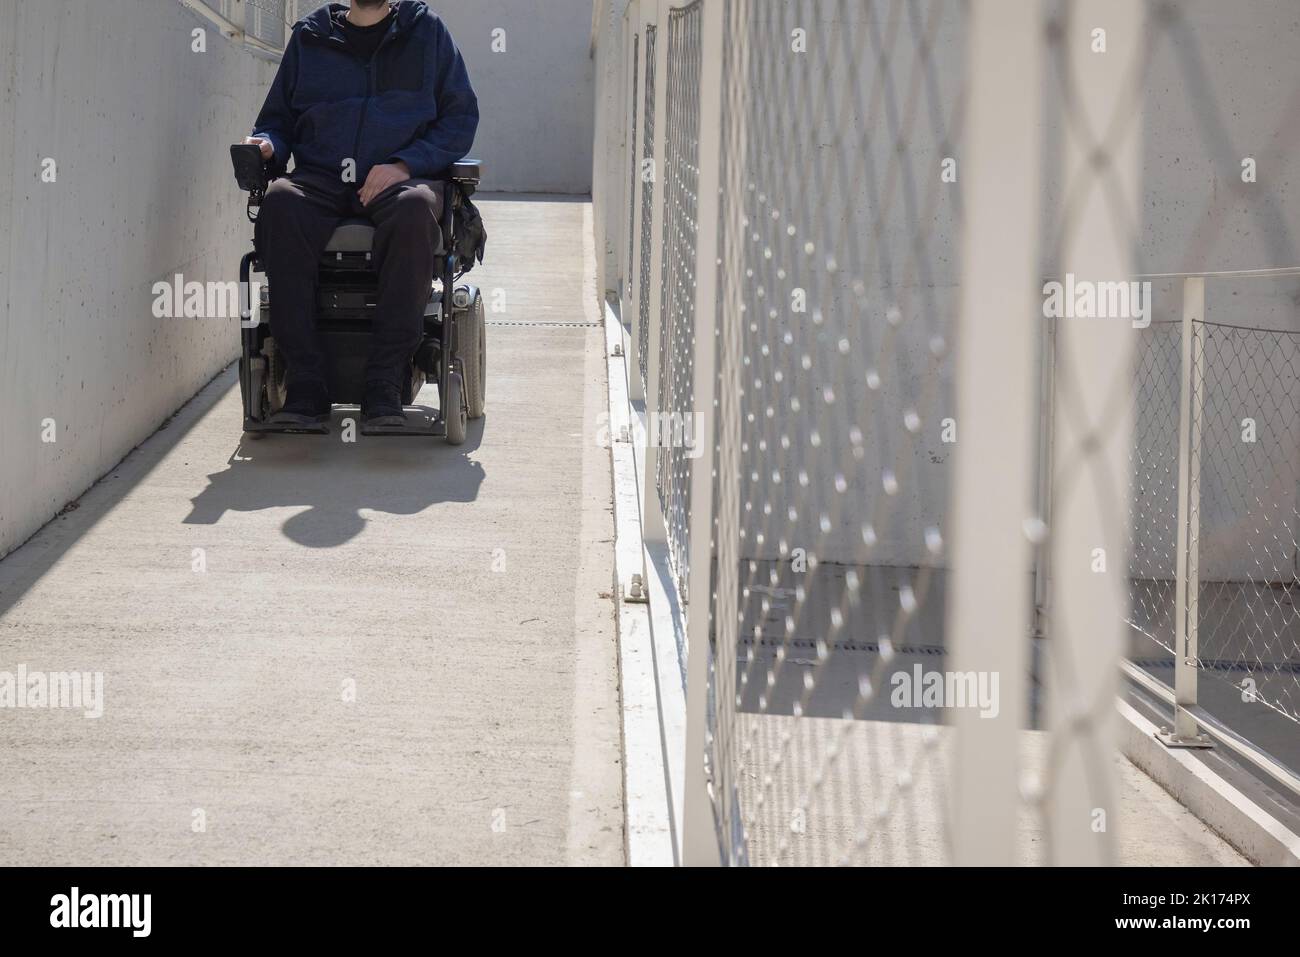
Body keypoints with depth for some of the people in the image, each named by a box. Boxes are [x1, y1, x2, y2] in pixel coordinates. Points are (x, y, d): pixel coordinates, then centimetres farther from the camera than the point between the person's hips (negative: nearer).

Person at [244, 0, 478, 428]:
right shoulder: (309, 37, 18)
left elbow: (461, 118, 7)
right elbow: (277, 118, 23)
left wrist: (404, 164, -9)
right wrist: (266, 144, -2)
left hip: (399, 180, -2)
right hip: (321, 179, 2)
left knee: (415, 209, -38)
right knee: (280, 203, -33)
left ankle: (384, 386, -36)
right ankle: (306, 384, -33)